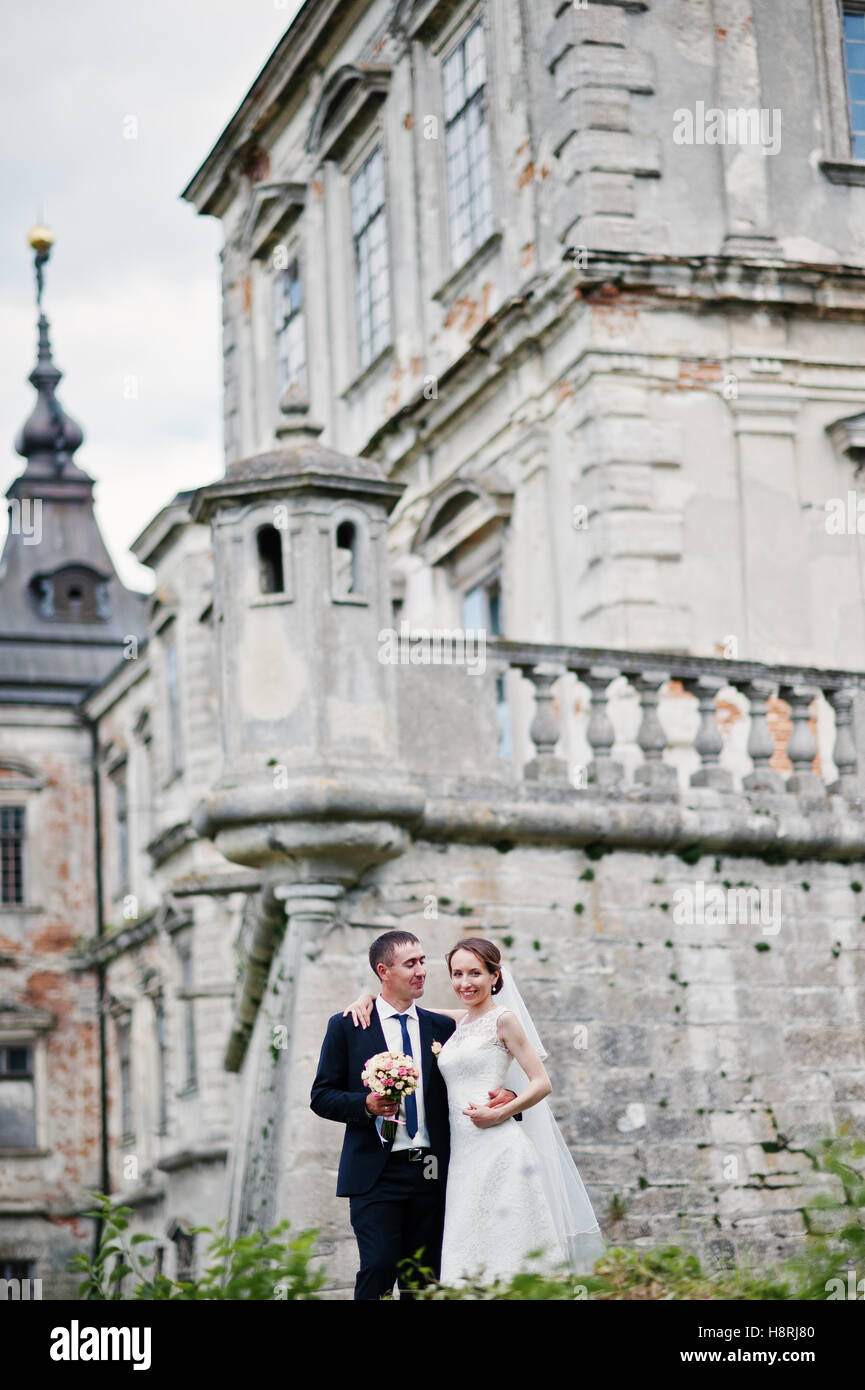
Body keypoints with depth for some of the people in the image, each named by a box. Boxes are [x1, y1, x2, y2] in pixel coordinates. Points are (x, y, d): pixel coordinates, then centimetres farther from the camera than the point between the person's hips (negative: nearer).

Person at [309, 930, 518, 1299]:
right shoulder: (346, 1027, 4)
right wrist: (367, 1105, -14)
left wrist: (505, 1096, -5)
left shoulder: (442, 1027, 13)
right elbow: (321, 1096, 3)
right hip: (377, 1175, -3)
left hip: (431, 1173, 3)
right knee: (378, 1269, -13)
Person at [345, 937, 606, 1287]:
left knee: (502, 1257, -12)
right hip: (462, 1153, 7)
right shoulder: (458, 1022, 17)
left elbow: (542, 1083, -4)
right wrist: (368, 997, 9)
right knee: (469, 1266, 2)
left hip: (497, 1151, -7)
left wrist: (499, 1114, -14)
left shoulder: (503, 1020, -2)